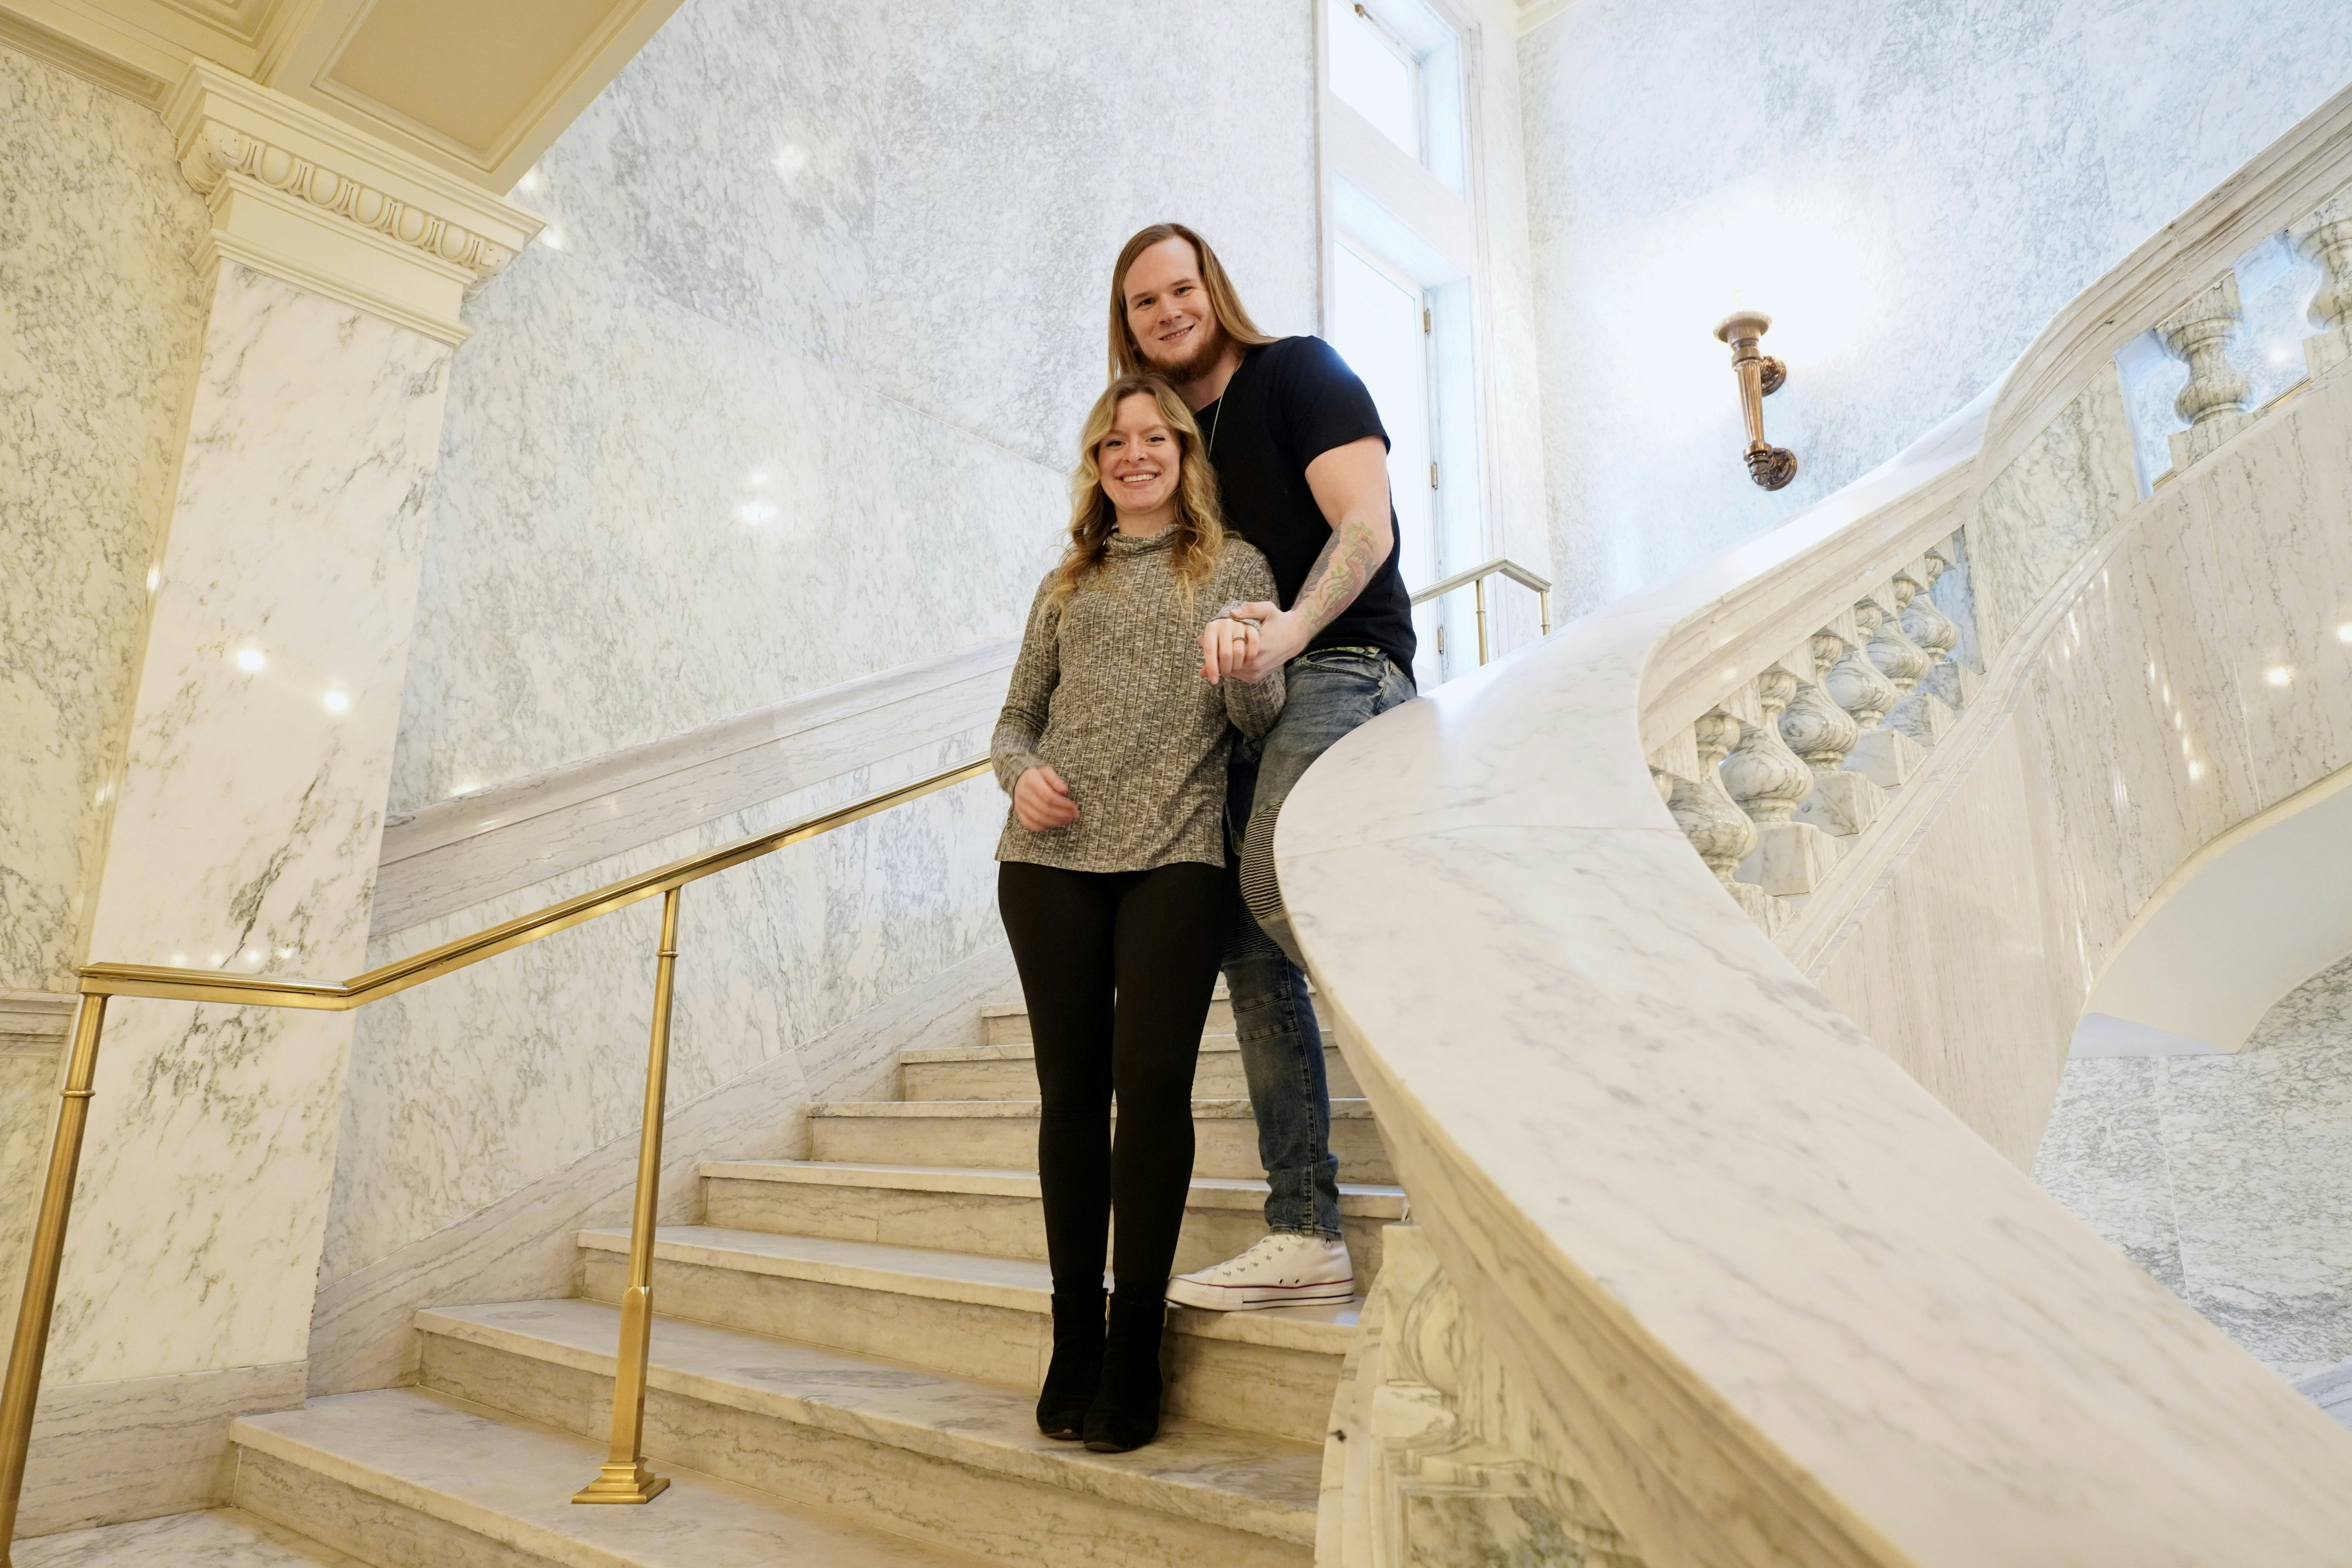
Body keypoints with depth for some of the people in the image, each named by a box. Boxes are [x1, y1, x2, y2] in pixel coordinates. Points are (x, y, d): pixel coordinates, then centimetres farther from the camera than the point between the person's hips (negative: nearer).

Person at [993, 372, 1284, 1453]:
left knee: (1153, 1082, -10)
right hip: (1053, 858, 3)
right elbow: (1017, 716, 21)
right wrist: (1021, 775, -2)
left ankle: (1134, 1351, 2)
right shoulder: (1067, 585, 21)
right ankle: (1074, 1339, 12)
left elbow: (1260, 716, 5)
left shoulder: (1234, 566, 14)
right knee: (1072, 1085, 2)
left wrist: (1240, 666, -18)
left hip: (1175, 855, -2)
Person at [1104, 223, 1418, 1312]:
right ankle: (1304, 1237, 2)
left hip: (1341, 664, -7)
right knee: (1252, 955, -2)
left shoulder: (1298, 371, 4)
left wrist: (1293, 629, -29)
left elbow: (1365, 526, -9)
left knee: (1274, 876, -32)